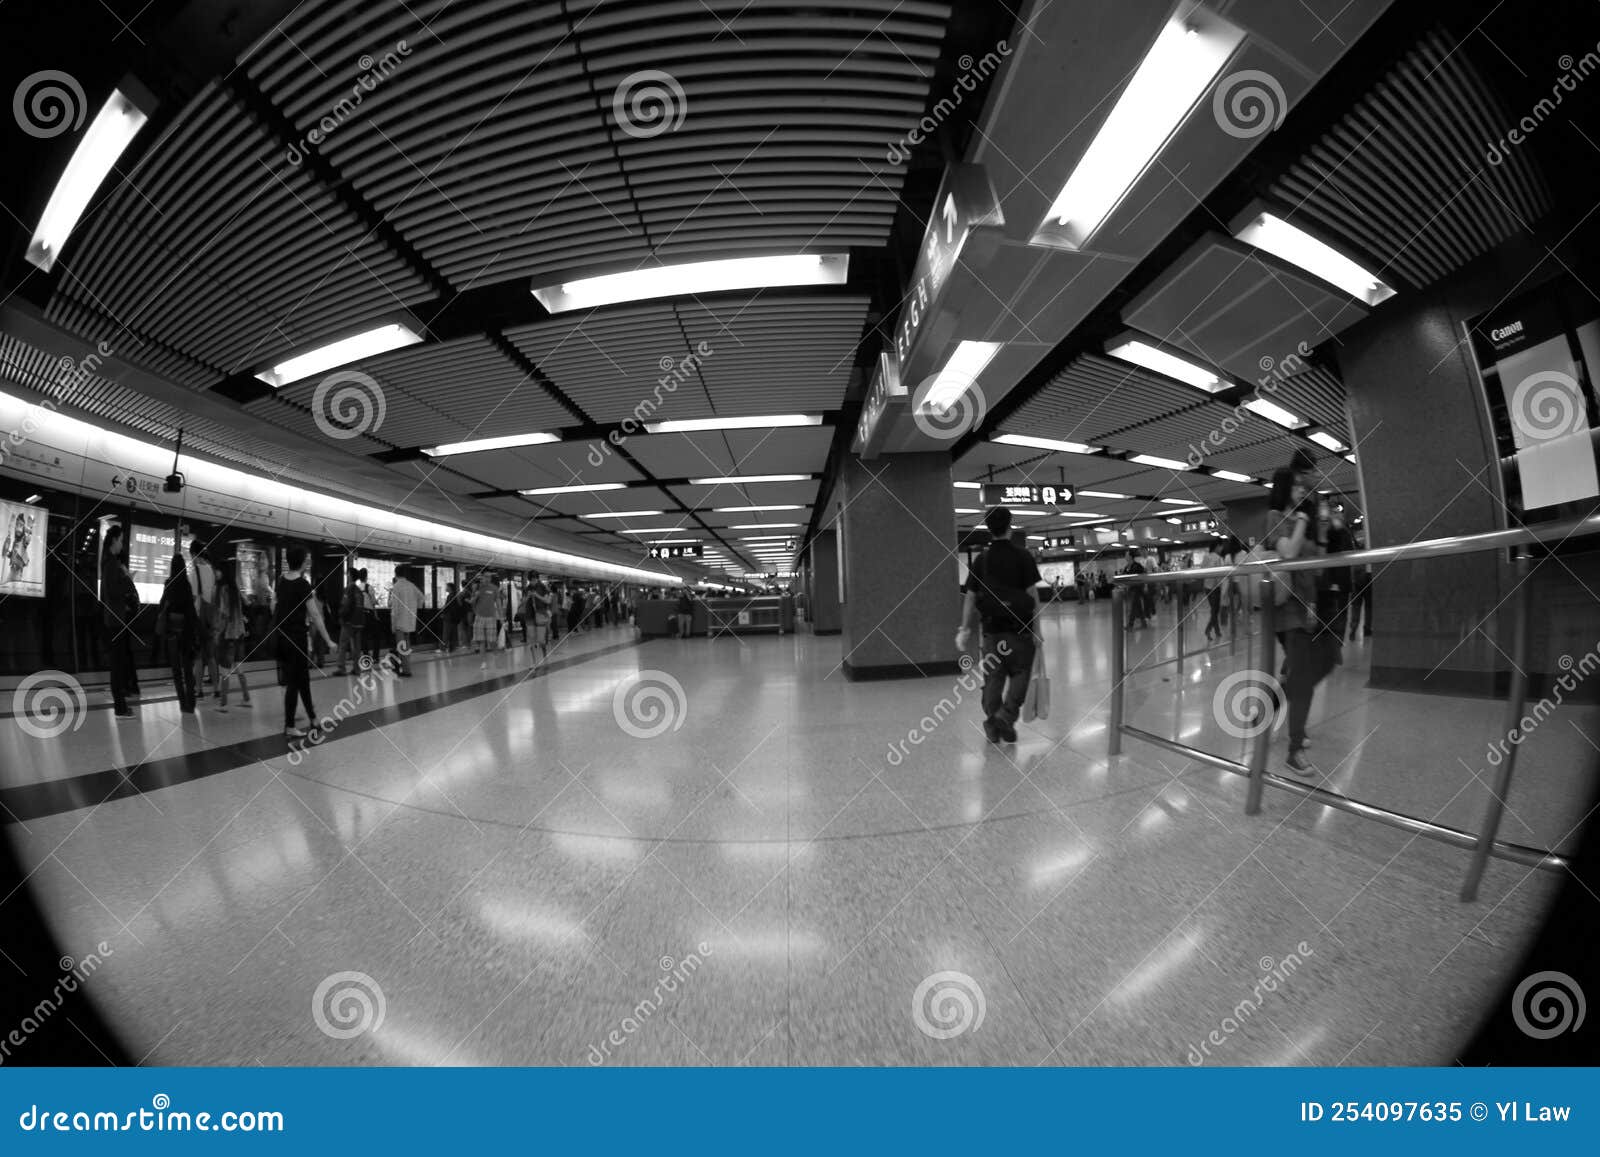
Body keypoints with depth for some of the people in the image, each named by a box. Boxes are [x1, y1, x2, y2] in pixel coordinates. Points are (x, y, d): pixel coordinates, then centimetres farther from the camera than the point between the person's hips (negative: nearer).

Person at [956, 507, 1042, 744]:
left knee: (993, 676, 10)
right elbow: (1033, 594, -6)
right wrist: (1036, 629, -3)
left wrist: (965, 629, 7)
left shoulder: (981, 559, 4)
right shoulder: (1023, 556, -3)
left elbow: (970, 597, 3)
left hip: (992, 628, 3)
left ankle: (992, 722, 12)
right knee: (1020, 673, 8)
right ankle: (1006, 715, -8)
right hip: (1020, 627, -2)